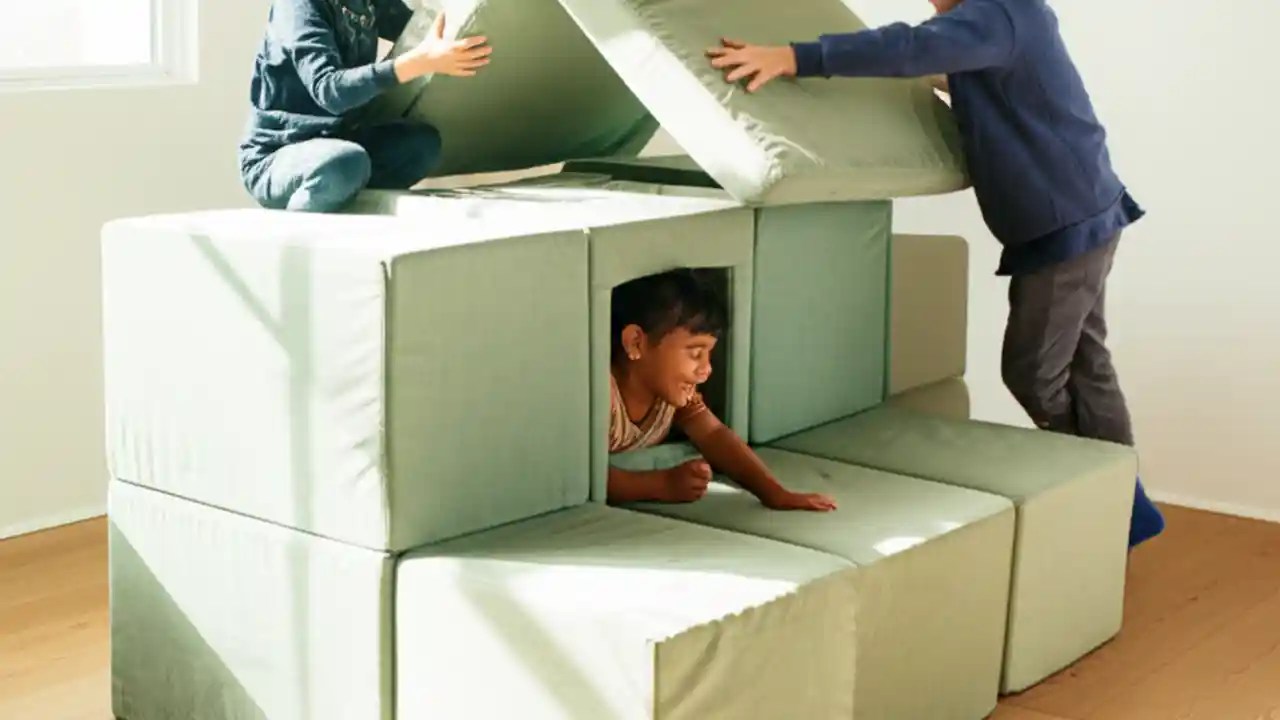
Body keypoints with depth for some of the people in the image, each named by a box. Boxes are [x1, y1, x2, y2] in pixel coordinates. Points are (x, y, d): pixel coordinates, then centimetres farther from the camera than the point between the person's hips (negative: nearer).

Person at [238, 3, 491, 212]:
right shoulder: (299, 5, -17)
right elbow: (329, 91, -31)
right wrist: (423, 61, -40)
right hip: (275, 157, -7)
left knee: (422, 142, -15)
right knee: (348, 162, -36)